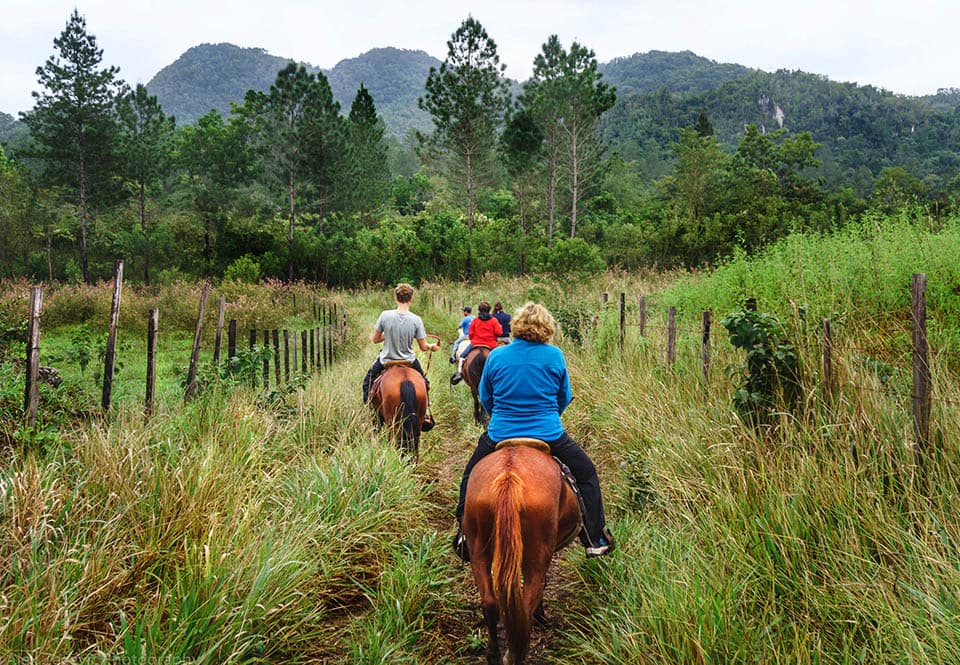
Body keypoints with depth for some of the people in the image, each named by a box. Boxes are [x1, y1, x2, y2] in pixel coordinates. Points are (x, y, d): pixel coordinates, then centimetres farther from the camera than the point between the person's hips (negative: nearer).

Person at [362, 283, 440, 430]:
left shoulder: (385, 315, -16)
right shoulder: (416, 320, -16)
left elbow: (375, 339, -6)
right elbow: (423, 347, -9)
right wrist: (432, 346, 13)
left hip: (386, 360, 0)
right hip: (409, 361, 0)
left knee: (368, 381, 27)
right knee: (424, 382, 28)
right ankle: (425, 416, 27)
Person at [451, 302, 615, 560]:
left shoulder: (496, 356, -3)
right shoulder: (555, 355, -5)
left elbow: (484, 398, 8)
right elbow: (565, 398, 6)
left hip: (500, 434, 1)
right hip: (549, 434, -1)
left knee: (471, 474, 27)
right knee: (586, 473, 19)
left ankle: (464, 534, 29)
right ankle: (596, 539, 19)